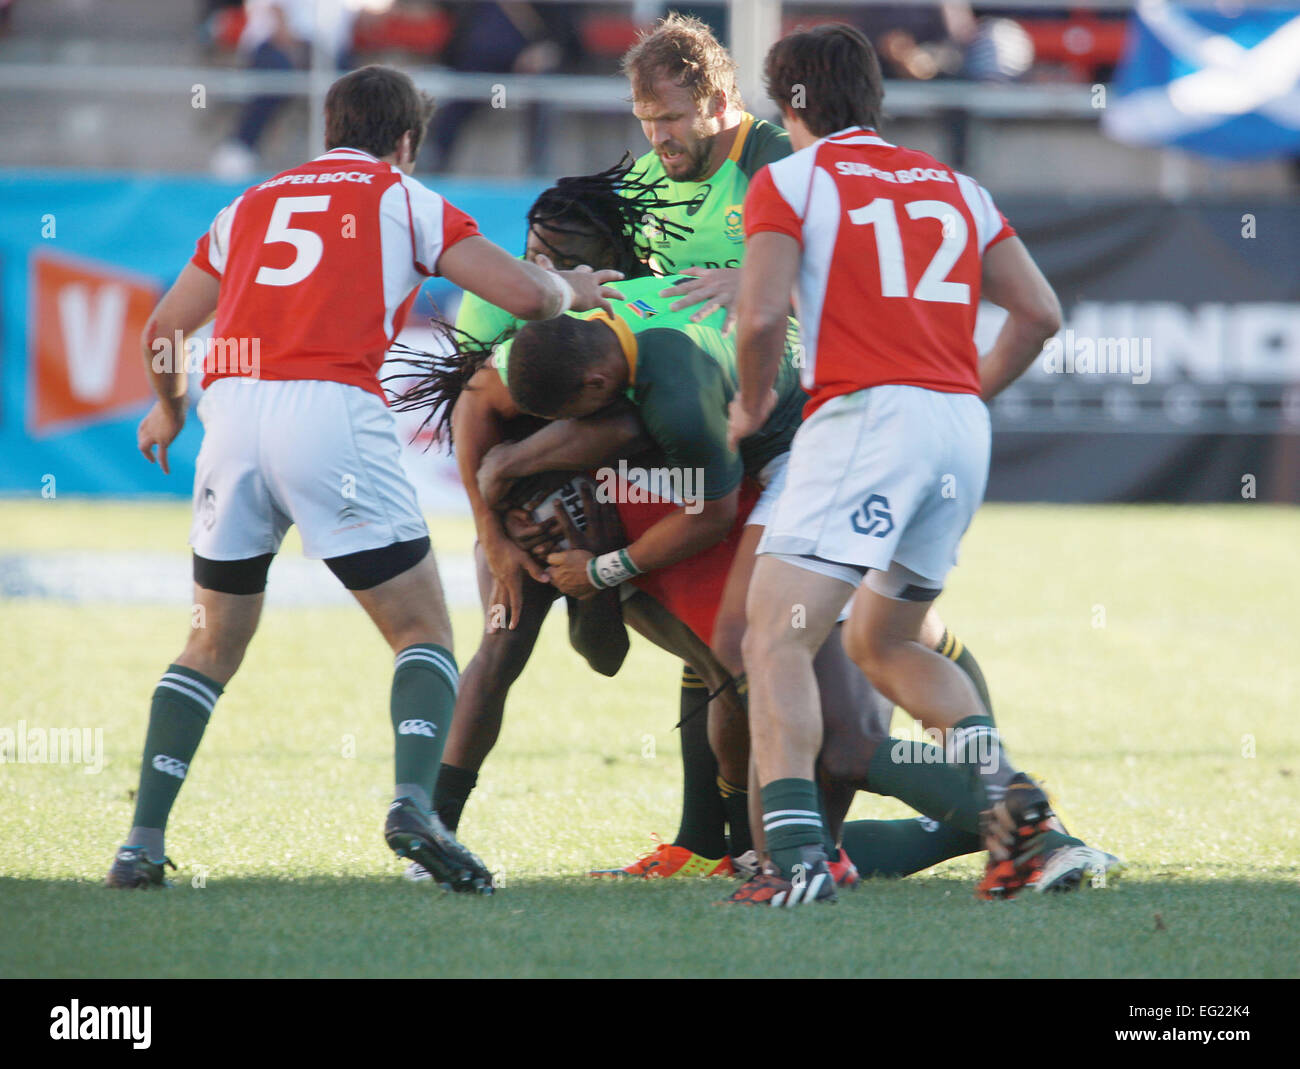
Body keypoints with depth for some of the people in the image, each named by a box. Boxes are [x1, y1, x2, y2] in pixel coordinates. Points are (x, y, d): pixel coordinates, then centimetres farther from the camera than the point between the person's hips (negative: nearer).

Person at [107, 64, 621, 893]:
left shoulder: (250, 207, 24)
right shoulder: (404, 200, 13)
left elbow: (164, 328, 26)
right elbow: (528, 297, 7)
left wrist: (170, 410, 45)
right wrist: (574, 290, 30)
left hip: (232, 411, 4)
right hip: (332, 413, -4)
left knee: (213, 646, 18)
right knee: (424, 632, 6)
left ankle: (142, 845, 11)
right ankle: (414, 804, -18)